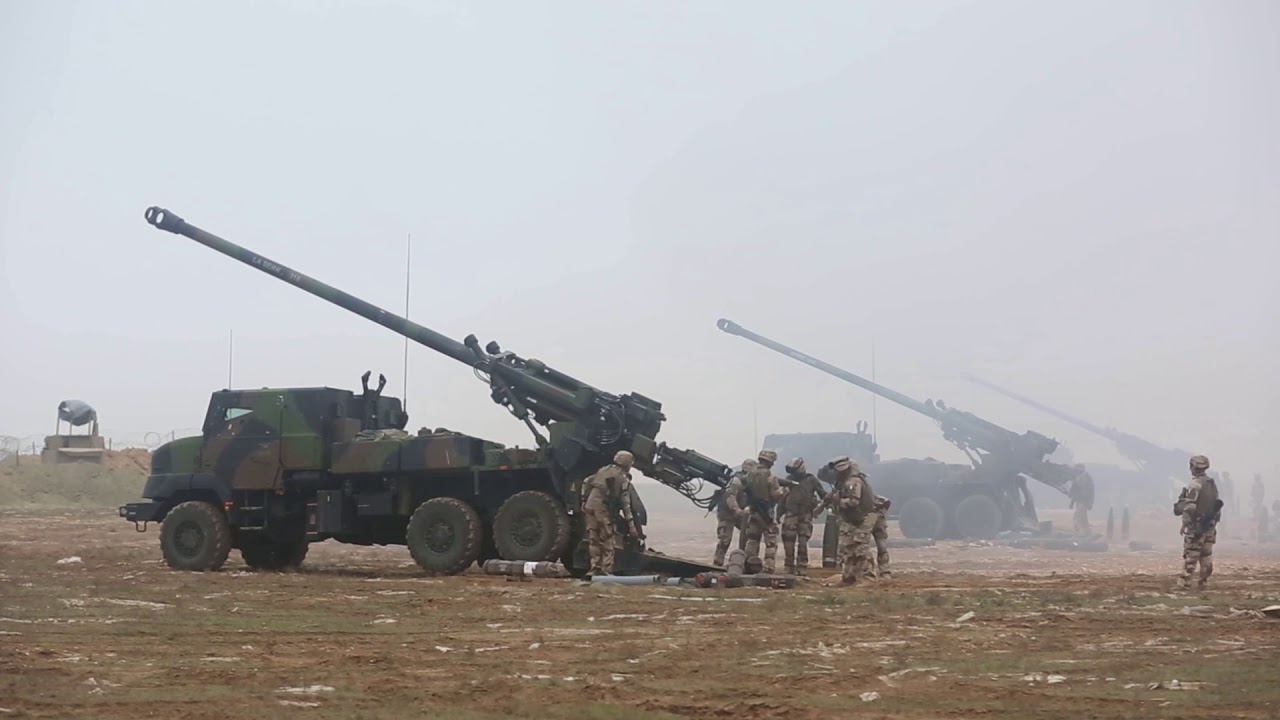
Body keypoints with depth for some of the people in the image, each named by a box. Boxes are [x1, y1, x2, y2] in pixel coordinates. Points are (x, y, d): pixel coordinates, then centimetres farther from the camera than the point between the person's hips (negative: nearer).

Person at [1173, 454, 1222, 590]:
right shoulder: (1213, 484, 12)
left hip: (1196, 526, -7)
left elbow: (1189, 507, -18)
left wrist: (1185, 524, -14)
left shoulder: (1195, 485, -13)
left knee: (1190, 555, -6)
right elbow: (1217, 506, 16)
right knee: (1206, 556, 9)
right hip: (1210, 526, 7)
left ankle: (1185, 581, -7)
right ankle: (1203, 582, 10)